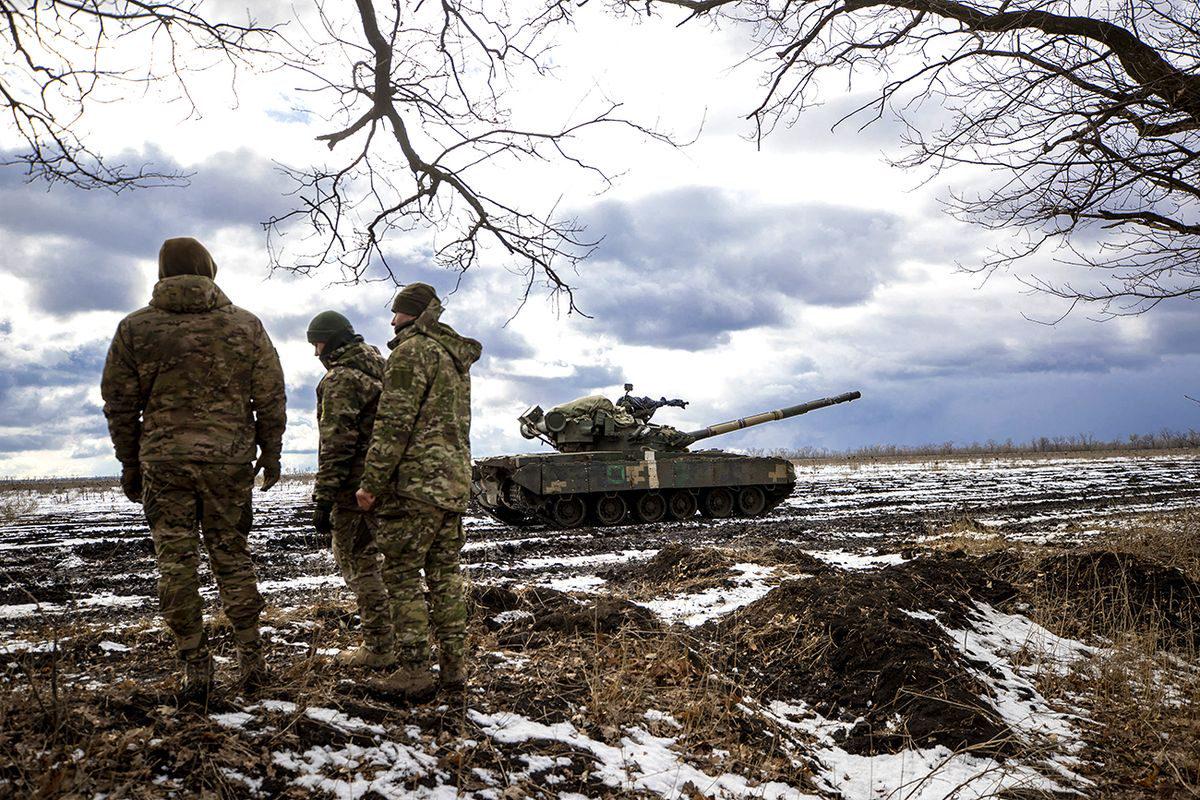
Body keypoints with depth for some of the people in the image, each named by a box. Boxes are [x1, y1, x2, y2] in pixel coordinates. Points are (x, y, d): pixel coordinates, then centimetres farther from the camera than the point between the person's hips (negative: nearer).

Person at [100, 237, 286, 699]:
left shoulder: (135, 328, 2)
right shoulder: (245, 326, 2)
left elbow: (119, 405, 4)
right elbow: (271, 399, 2)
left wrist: (130, 464, 13)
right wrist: (271, 455, 12)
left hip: (164, 461, -1)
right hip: (230, 459, 1)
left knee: (176, 562, 6)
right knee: (231, 554, 12)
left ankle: (196, 667, 9)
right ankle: (251, 657, 13)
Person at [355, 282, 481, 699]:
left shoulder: (412, 351, -9)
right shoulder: (458, 358, 19)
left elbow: (394, 424, -16)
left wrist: (372, 482, -14)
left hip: (416, 481, -9)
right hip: (455, 481, 9)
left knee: (402, 575, -3)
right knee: (445, 572, 11)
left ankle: (413, 672, -3)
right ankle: (453, 665, 14)